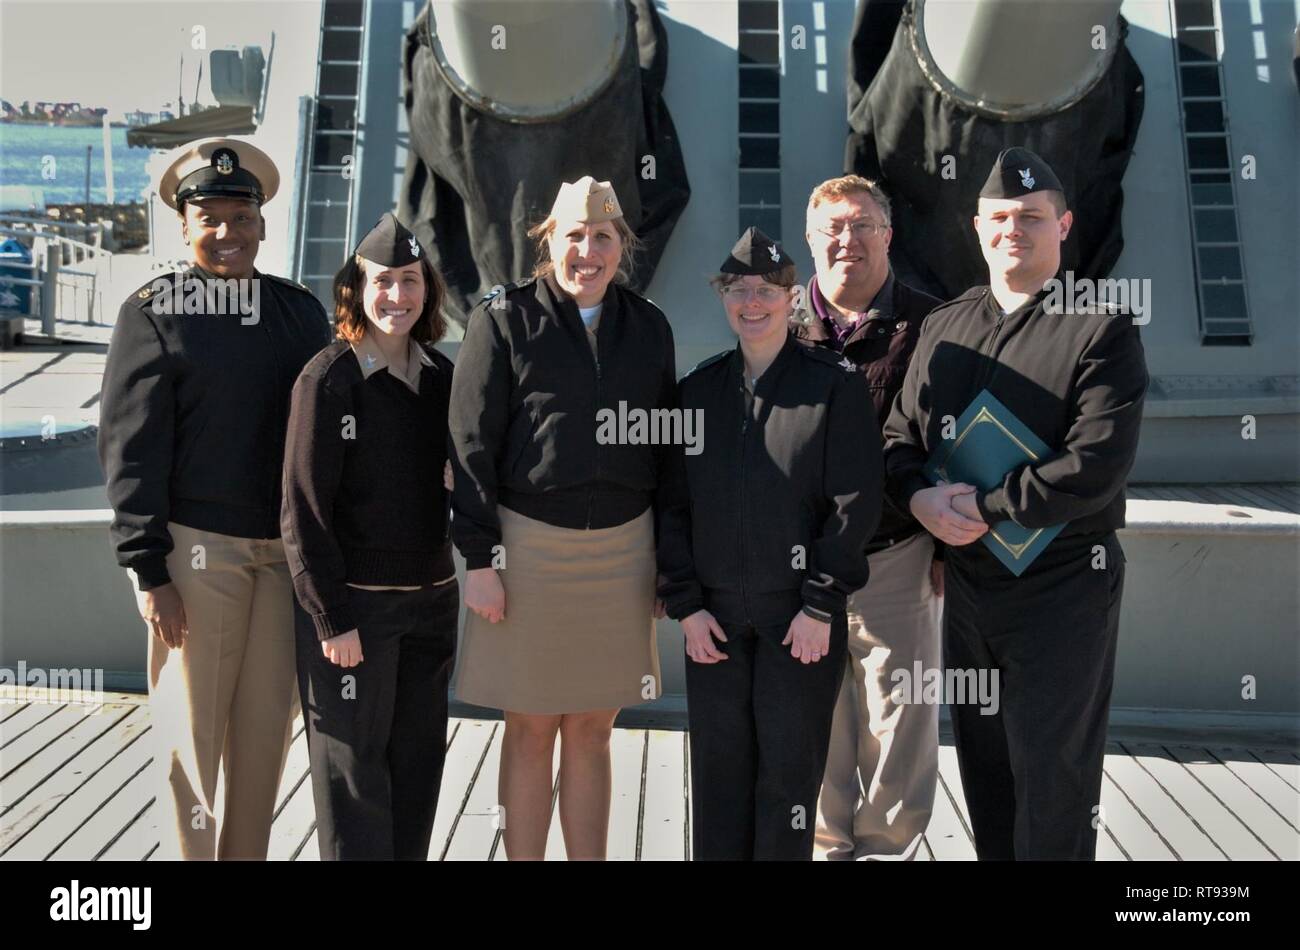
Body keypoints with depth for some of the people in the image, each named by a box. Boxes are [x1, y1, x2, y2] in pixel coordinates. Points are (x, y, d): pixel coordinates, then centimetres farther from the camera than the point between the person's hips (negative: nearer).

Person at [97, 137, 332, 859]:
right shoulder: (152, 313, -1)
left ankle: (248, 855, 24)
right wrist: (149, 569, -10)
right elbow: (131, 449, -5)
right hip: (197, 547, -4)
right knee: (191, 727, 3)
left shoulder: (301, 310, 10)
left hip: (290, 547, 4)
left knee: (267, 723, 10)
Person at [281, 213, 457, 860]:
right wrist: (333, 619, -13)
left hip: (431, 601, 5)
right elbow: (303, 511, -11)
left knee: (419, 762, 15)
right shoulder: (327, 378, -10)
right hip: (353, 605, -5)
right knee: (354, 770, 5)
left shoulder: (441, 378, 6)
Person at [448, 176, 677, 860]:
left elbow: (667, 445, 12)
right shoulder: (504, 318, 0)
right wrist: (480, 556, -9)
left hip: (622, 545, 3)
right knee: (531, 727, 6)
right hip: (528, 541, -2)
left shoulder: (649, 327, 10)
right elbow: (471, 443, -4)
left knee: (592, 728, 10)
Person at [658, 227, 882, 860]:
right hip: (714, 615, 3)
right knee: (718, 769, 10)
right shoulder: (698, 389, 9)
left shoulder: (836, 385, -2)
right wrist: (685, 604, 0)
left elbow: (856, 502, -7)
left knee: (790, 768, 6)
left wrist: (822, 605, -11)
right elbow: (674, 503, 7)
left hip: (802, 614, -3)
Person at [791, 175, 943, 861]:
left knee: (899, 724, 9)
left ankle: (888, 848, 28)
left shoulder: (929, 327, -1)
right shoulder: (783, 328, 5)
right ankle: (828, 847, 31)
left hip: (896, 561, -2)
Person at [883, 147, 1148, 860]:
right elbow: (899, 434, 9)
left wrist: (982, 506, -16)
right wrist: (919, 497, -11)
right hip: (966, 580, 5)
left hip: (1063, 588, -5)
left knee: (1053, 779, 5)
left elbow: (1095, 466, -19)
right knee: (983, 766, 18)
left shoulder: (1102, 330, -8)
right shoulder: (944, 326, 9)